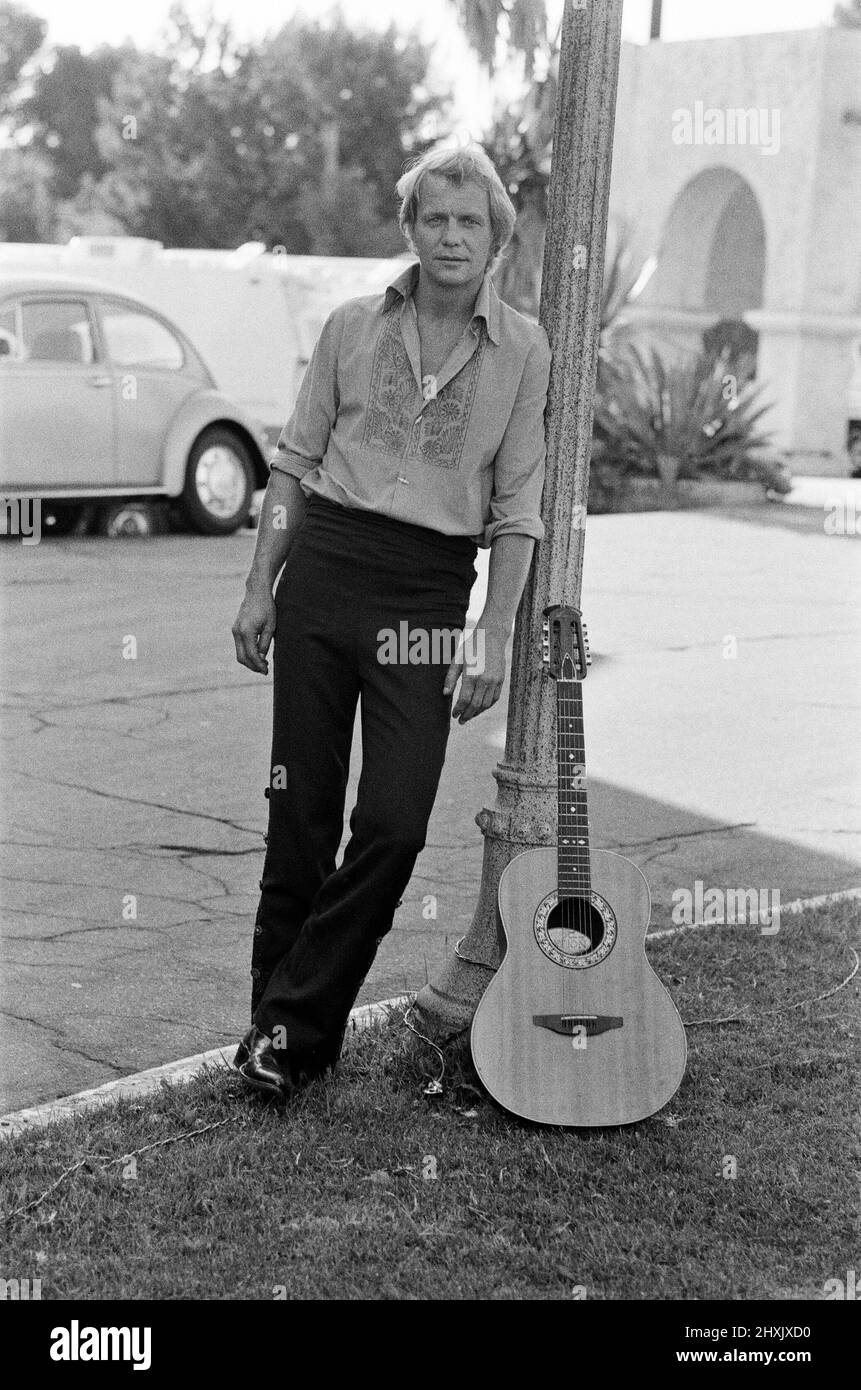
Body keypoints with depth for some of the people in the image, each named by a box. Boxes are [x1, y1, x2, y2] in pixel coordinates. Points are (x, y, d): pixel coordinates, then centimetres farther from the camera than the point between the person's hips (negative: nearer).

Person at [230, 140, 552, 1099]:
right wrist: (259, 589, 4)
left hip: (430, 592, -1)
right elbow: (295, 463, 10)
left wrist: (494, 640, -5)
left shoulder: (521, 349, 3)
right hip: (324, 564, 1)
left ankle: (294, 1024, 7)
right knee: (302, 811, 4)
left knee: (394, 823, -9)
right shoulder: (353, 326, 6)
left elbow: (517, 509, 2)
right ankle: (279, 1021, 18)